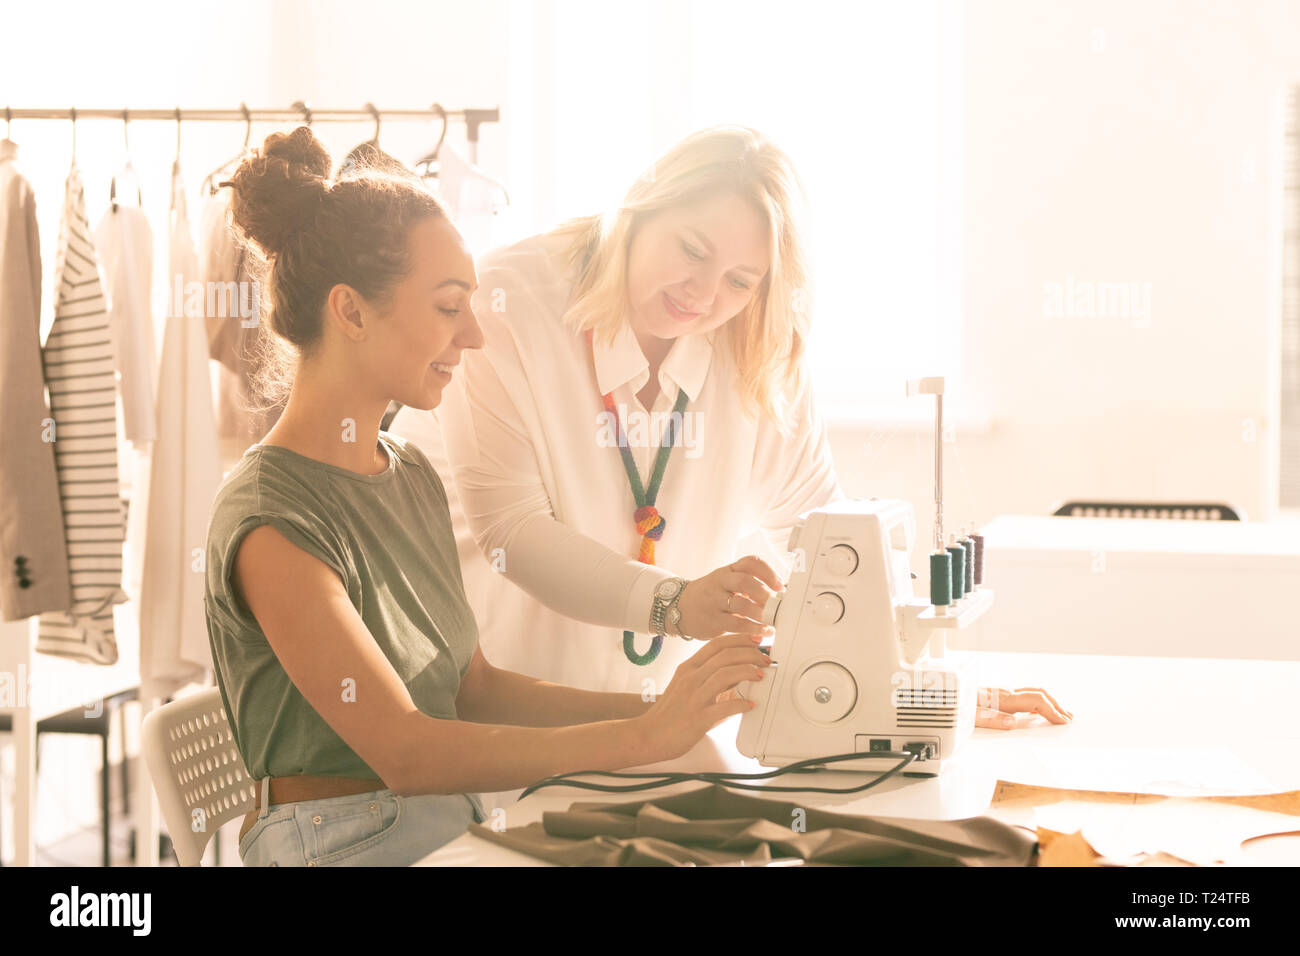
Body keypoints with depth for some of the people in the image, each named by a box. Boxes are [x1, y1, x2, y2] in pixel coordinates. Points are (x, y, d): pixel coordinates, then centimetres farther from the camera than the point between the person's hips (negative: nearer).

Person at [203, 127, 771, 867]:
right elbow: (405, 752, -19)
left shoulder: (412, 476, 11)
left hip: (455, 828, 7)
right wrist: (644, 737, -20)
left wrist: (664, 706, -1)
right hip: (341, 845, -7)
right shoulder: (270, 526, -15)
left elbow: (473, 688, 11)